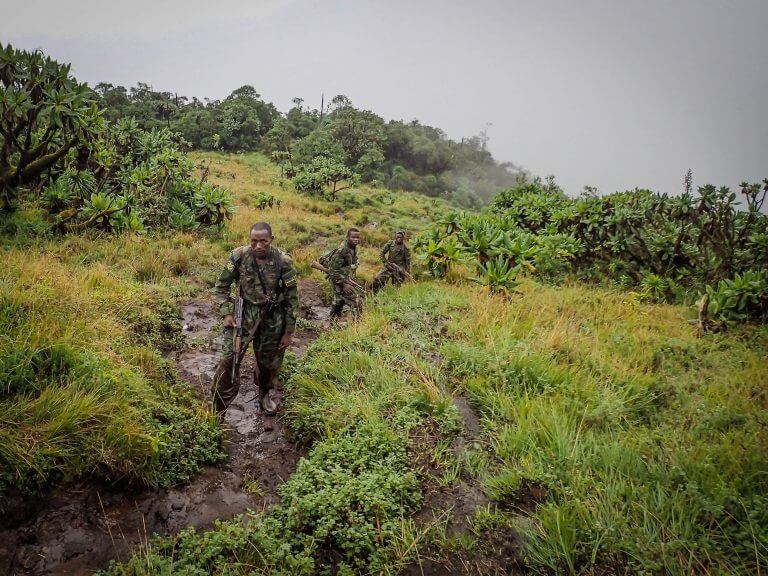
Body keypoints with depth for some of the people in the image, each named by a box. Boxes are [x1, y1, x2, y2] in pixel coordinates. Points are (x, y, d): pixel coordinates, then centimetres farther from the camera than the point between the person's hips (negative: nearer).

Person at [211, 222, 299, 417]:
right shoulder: (239, 256, -12)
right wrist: (226, 313, -9)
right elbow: (222, 285, 2)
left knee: (269, 362, 15)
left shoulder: (283, 261, -14)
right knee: (228, 360, -8)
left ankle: (265, 396, 44)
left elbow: (292, 298, -6)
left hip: (272, 318, 0)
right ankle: (218, 410, 7)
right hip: (244, 313, 0)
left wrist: (288, 332, -4)